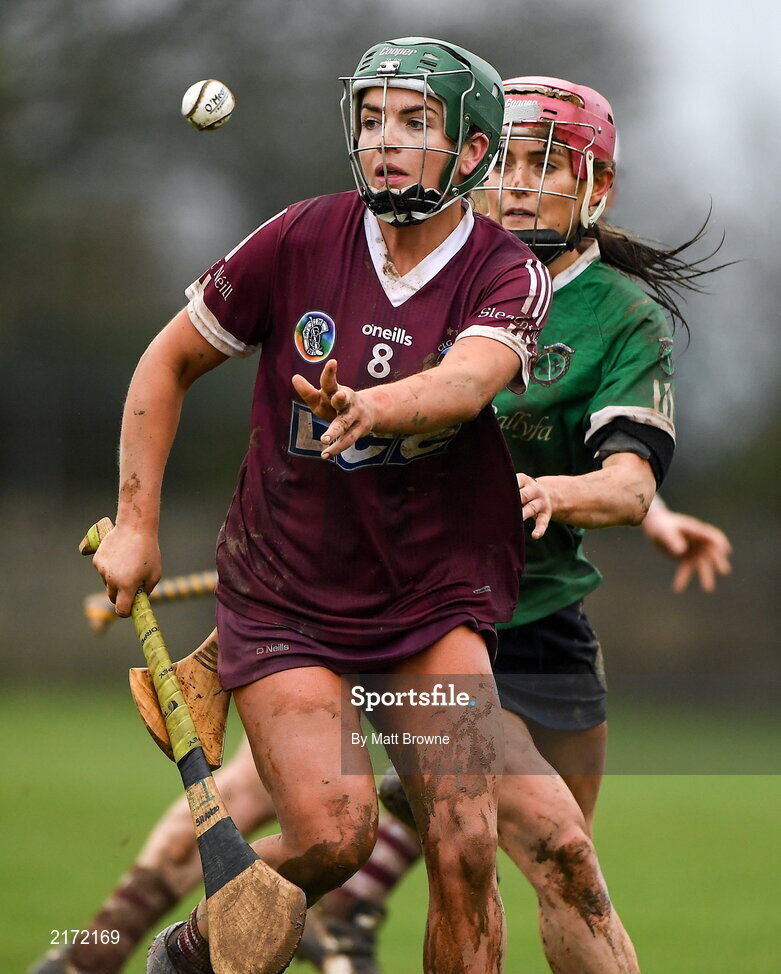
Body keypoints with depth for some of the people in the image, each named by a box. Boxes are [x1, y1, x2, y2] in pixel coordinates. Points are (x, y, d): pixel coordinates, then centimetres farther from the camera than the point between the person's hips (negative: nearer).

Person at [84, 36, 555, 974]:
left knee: (465, 852, -13)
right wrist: (136, 525, 1)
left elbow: (466, 385, -30)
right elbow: (167, 363, 6)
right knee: (332, 834, -16)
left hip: (435, 602, 1)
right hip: (282, 599, -1)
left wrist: (370, 408, -51)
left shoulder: (509, 274, -7)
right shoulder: (300, 240, -5)